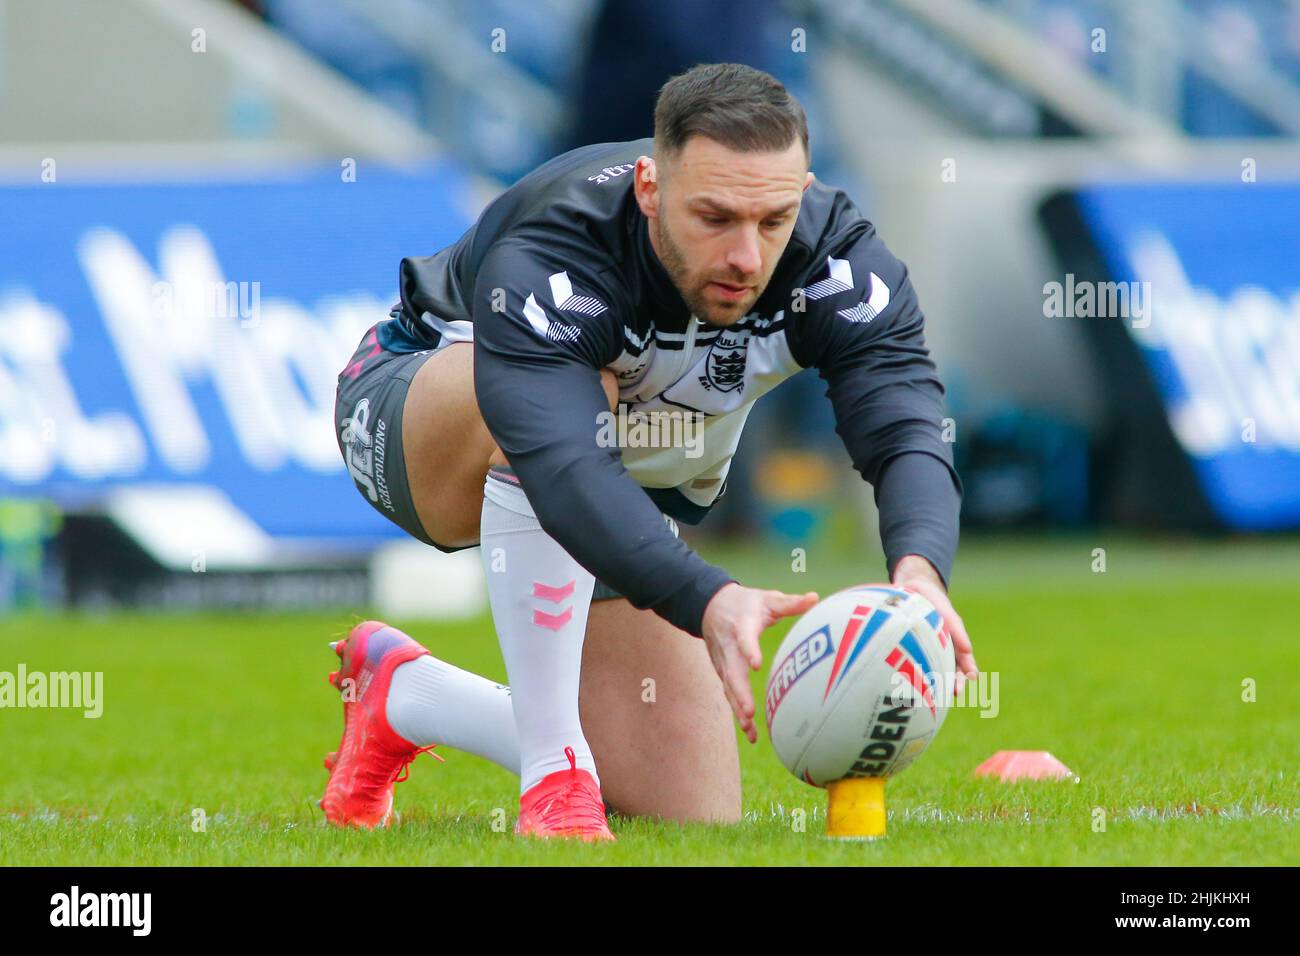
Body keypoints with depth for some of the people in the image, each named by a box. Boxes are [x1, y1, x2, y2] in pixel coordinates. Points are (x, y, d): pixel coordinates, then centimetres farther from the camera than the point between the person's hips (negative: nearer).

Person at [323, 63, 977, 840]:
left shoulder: (838, 261, -29)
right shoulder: (542, 261, -41)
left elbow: (907, 431, -42)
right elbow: (564, 468, -56)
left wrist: (919, 571, -65)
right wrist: (710, 602, -72)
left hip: (631, 491, 5)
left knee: (693, 820, -5)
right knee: (581, 397, -42)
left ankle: (406, 697, 17)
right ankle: (554, 774, -32)